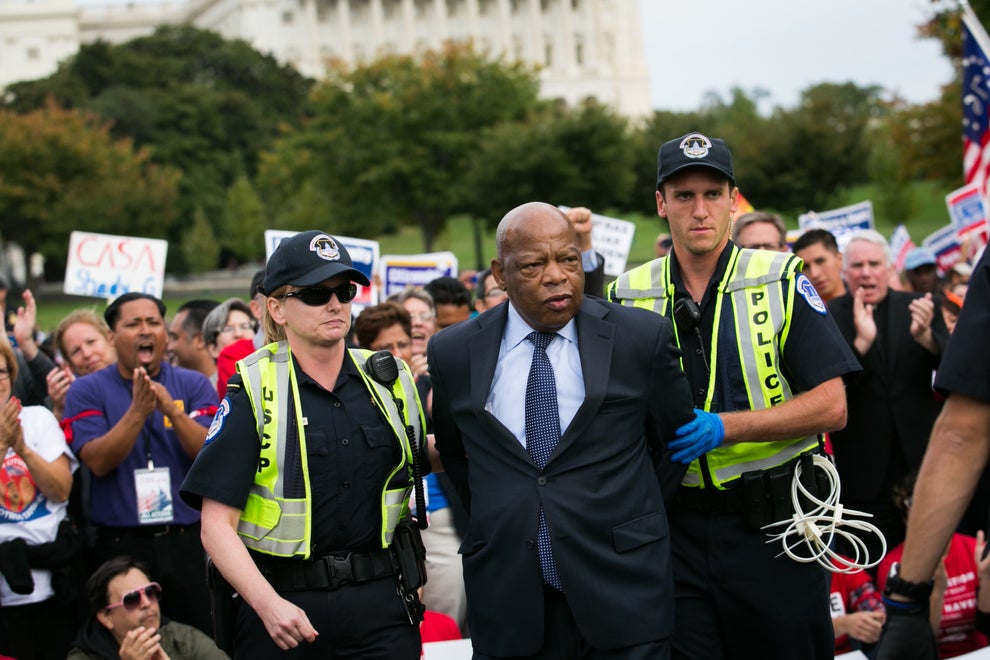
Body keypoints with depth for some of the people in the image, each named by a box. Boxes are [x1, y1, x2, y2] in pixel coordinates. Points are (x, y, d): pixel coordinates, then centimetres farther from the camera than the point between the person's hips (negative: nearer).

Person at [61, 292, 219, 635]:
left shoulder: (193, 385, 6)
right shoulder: (87, 391, 3)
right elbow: (98, 461, -10)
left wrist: (171, 410, -21)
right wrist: (137, 411, -22)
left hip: (188, 542, 1)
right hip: (121, 544, -1)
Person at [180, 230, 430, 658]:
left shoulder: (389, 381, 6)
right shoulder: (254, 392, -4)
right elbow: (217, 525, -8)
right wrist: (269, 604, -21)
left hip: (380, 603, 3)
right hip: (283, 601, -2)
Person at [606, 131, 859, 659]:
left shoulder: (780, 283, -2)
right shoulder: (627, 297, 5)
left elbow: (830, 406, -8)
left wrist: (725, 426, -18)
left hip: (771, 524, -2)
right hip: (675, 529, 2)